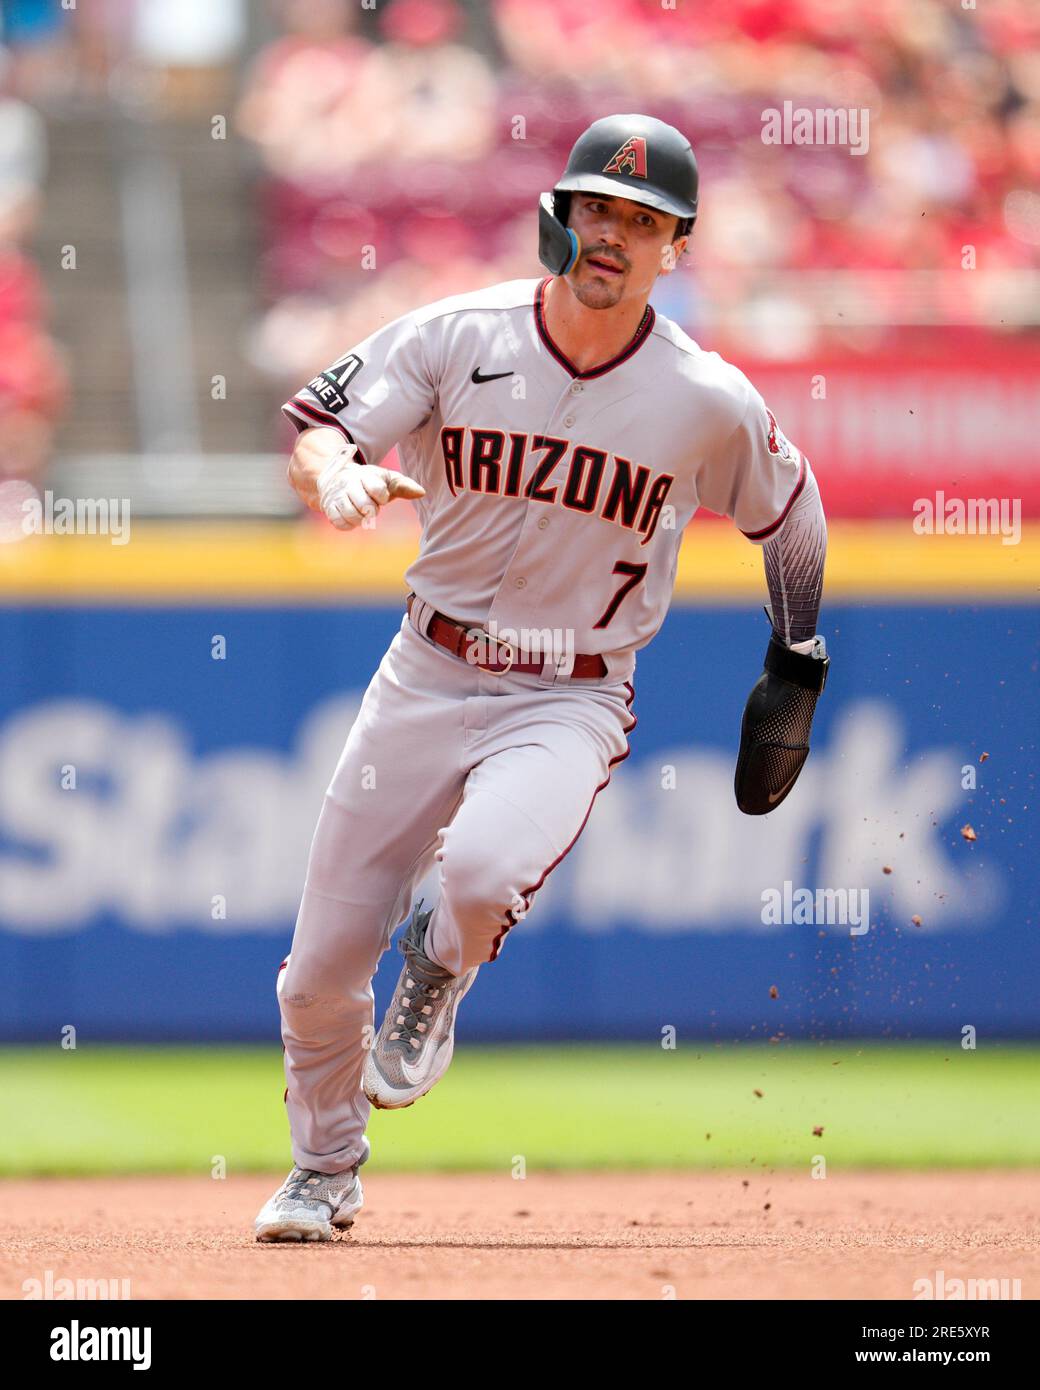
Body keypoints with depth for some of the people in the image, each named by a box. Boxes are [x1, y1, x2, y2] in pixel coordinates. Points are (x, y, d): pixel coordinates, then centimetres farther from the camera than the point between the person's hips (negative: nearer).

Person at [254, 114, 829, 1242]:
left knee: (486, 869, -34)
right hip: (427, 676, 2)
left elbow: (788, 514, 10)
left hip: (571, 703, -2)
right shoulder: (457, 337, -7)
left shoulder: (712, 404, -8)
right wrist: (338, 473, -31)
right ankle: (325, 1169, 32)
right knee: (322, 969, 2)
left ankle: (436, 977, 4)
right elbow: (313, 426, -9)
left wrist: (797, 664, 13)